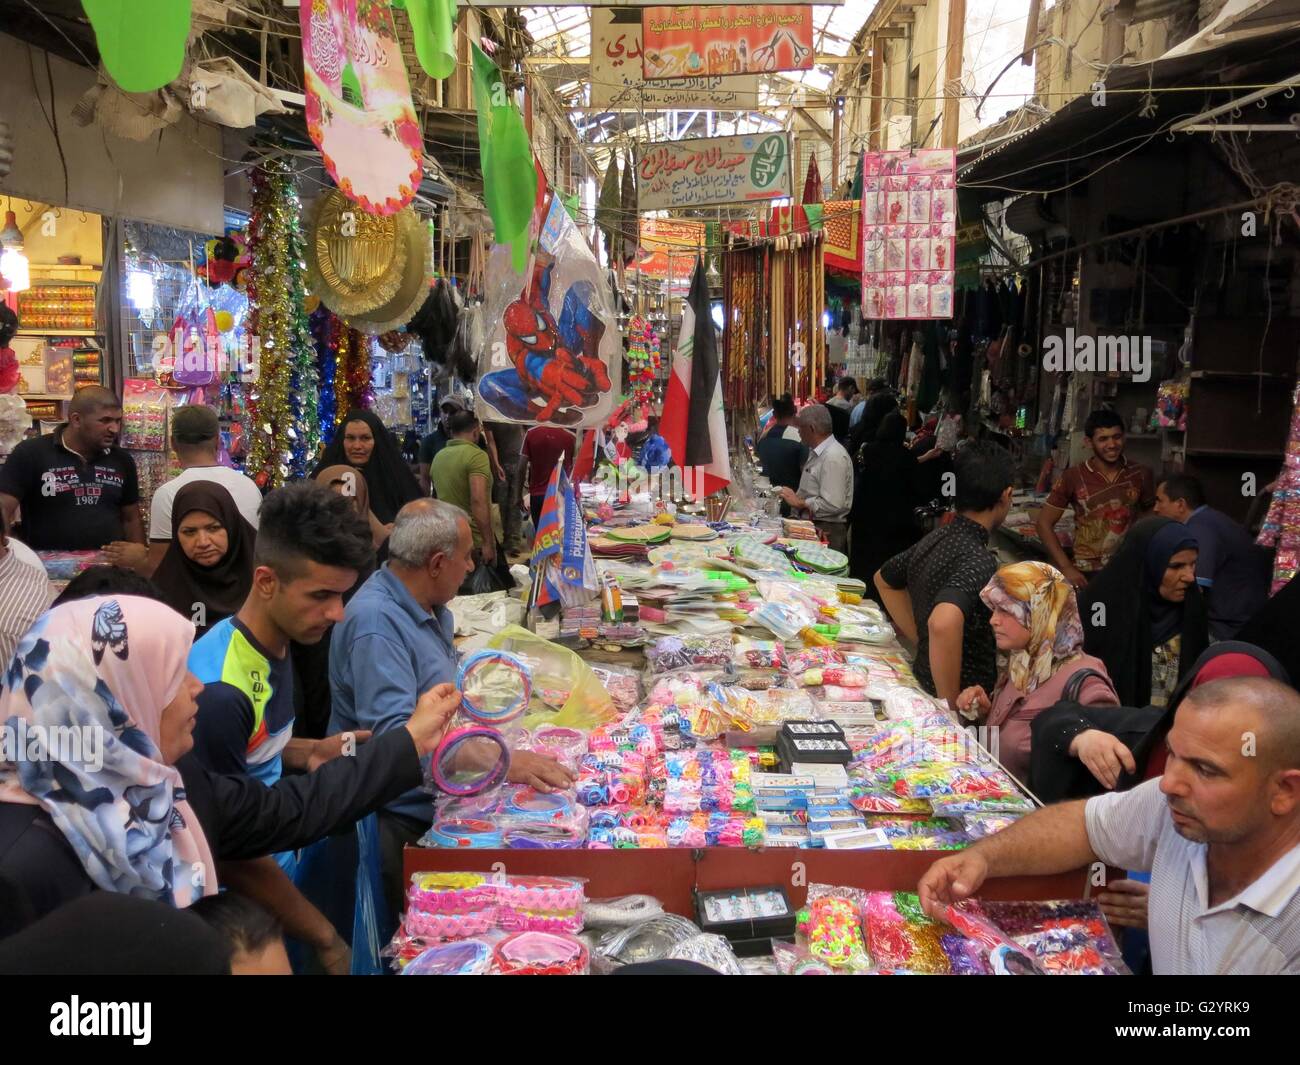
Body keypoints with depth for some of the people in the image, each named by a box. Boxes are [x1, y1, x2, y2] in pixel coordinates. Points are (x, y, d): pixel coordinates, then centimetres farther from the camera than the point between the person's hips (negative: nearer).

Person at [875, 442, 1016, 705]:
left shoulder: (934, 538, 2)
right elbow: (943, 624, -39)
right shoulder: (978, 561, -22)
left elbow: (884, 579, 19)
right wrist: (950, 702, -27)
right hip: (969, 698, -8)